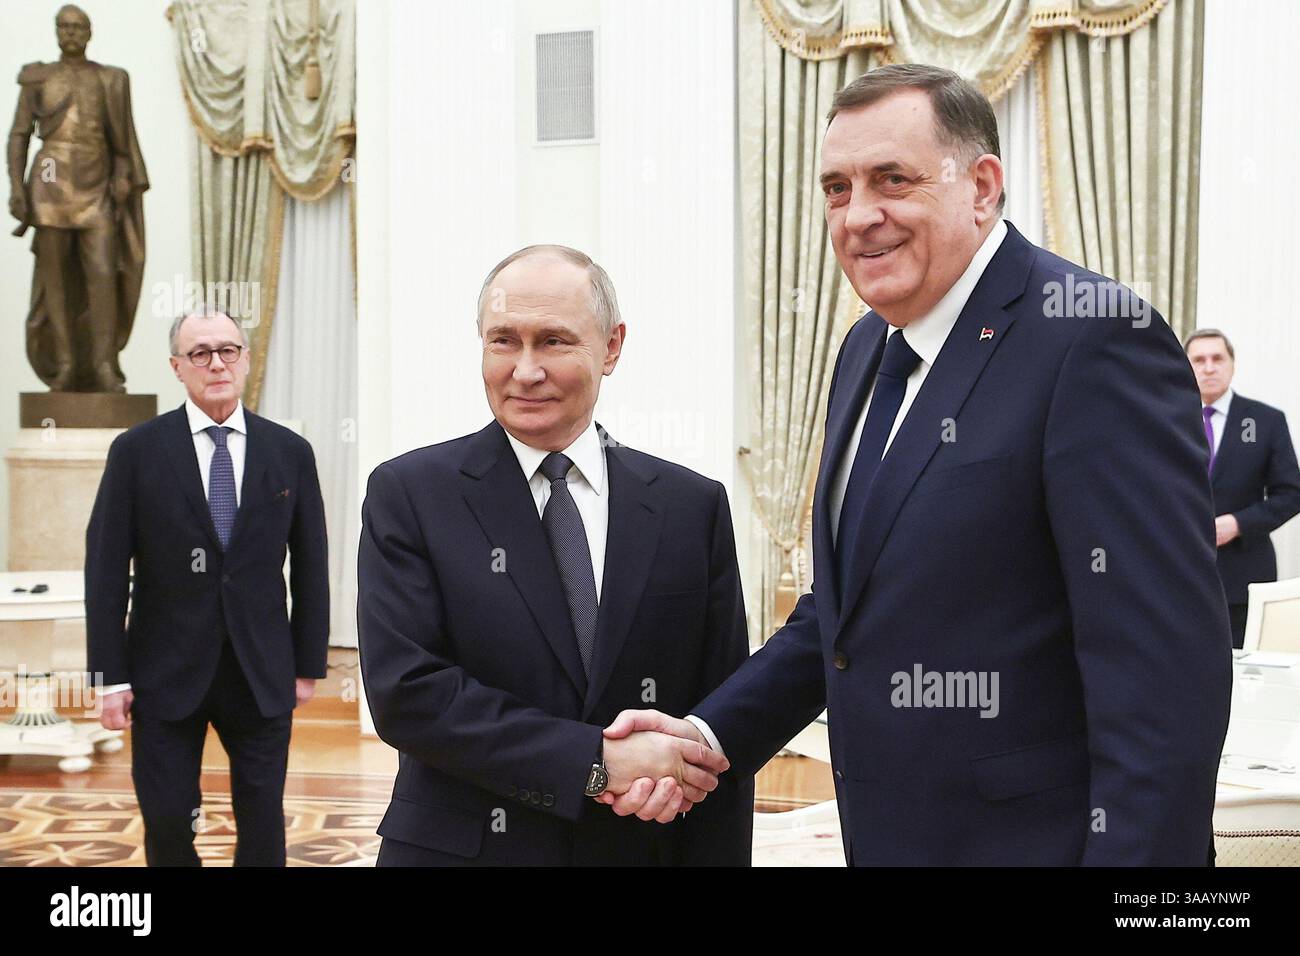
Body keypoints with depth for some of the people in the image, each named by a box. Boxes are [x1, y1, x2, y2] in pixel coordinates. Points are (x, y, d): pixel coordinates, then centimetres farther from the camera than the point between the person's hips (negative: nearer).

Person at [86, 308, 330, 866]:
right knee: (166, 821, 5)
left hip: (262, 673, 1)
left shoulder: (290, 453, 2)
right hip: (167, 673, -1)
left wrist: (309, 663, 6)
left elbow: (310, 566, 7)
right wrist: (112, 677, -5)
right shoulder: (136, 451, -2)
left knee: (263, 825, 6)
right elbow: (106, 569, -2)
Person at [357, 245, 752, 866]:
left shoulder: (692, 507, -2)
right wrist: (596, 764, -20)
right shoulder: (408, 495, -7)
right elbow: (405, 692, -16)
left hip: (643, 848, 2)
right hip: (462, 844, -2)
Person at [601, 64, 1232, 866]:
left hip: (1029, 838, -7)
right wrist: (711, 733, 4)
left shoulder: (1092, 336, -17)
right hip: (884, 832, 8)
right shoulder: (869, 348, 9)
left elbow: (1161, 668, -22)